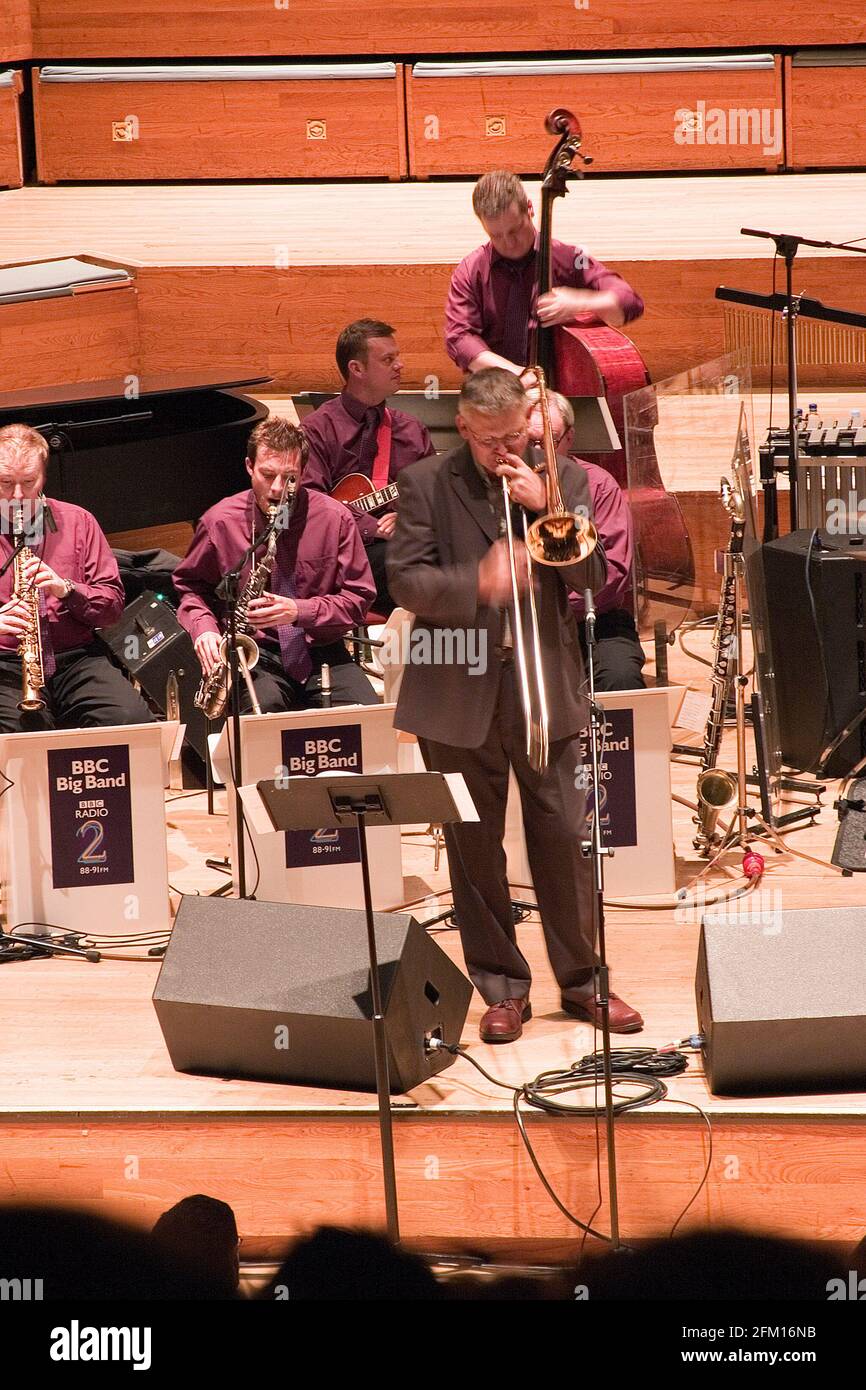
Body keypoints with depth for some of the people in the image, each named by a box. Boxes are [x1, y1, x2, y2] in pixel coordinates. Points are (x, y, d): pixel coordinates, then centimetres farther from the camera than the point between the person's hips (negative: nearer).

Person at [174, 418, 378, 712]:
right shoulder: (220, 522, -1)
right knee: (264, 708, -37)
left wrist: (299, 611, -15)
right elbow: (191, 585, 15)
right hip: (254, 653, -2)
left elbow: (358, 599, 2)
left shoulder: (334, 518, -1)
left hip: (321, 653, 2)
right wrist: (203, 629, -6)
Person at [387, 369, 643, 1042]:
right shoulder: (426, 484, 0)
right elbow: (405, 580, -9)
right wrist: (478, 582, -25)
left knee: (564, 837, 3)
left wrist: (543, 505, -13)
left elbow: (594, 574, -2)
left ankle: (581, 978, 15)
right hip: (457, 693, -1)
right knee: (474, 847, 5)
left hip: (546, 687, 1)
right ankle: (502, 987, 16)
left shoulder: (564, 479, 5)